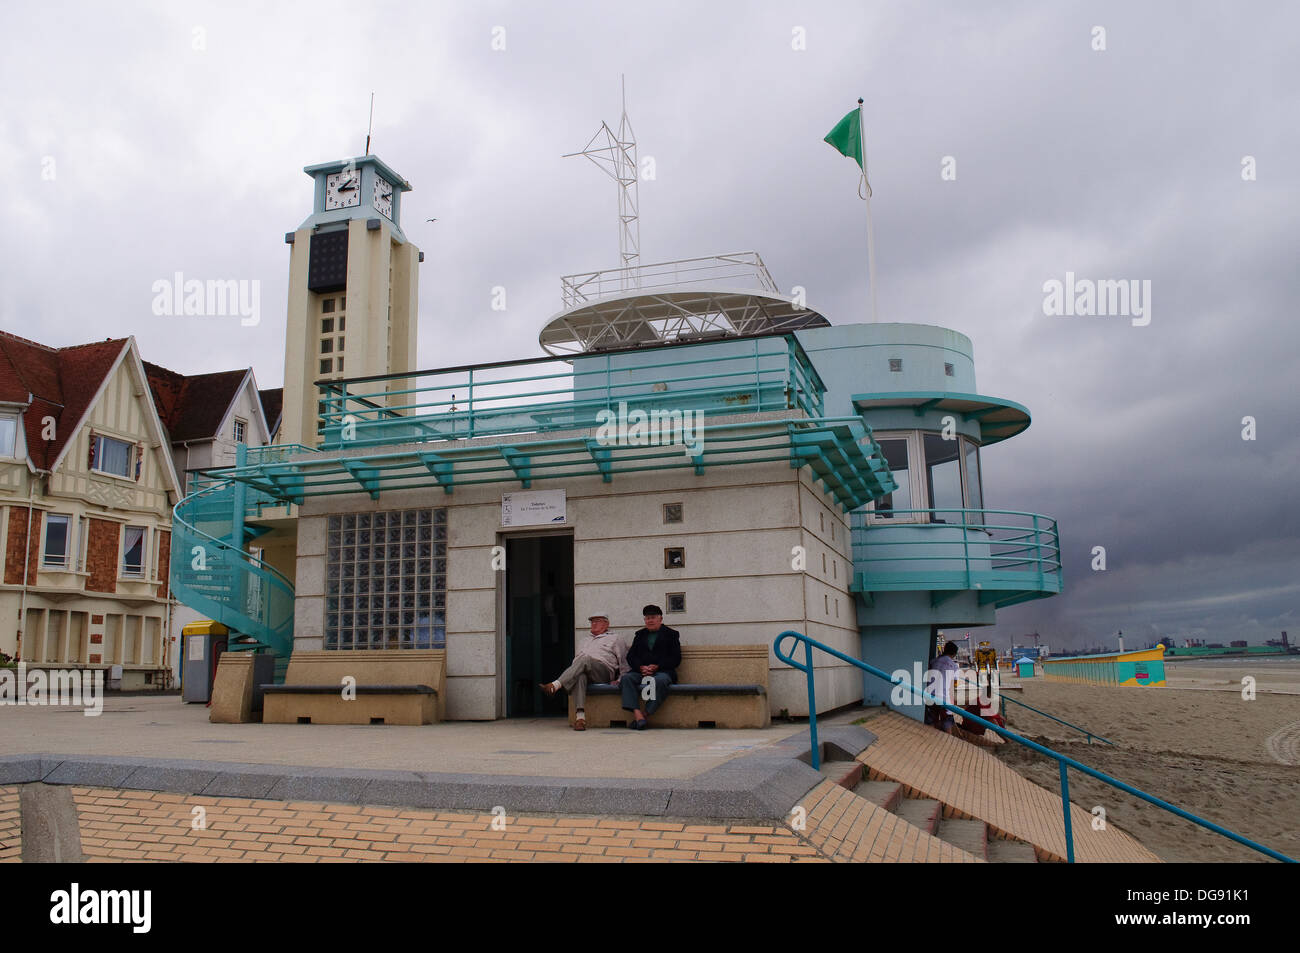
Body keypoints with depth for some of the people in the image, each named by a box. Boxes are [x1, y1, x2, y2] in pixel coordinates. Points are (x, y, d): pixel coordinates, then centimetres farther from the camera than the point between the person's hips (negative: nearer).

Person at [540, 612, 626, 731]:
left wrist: (620, 680, -1)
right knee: (580, 676, -37)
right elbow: (576, 659, 32)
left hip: (604, 671, -3)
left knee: (586, 659, -36)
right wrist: (573, 671, 11)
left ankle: (555, 685, -47)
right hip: (582, 670, 3)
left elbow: (624, 662, 14)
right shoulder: (585, 640, 38)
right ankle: (579, 716, -49)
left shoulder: (614, 639, 22)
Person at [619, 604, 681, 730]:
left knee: (660, 681, -38)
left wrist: (656, 666, -10)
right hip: (640, 671, 3)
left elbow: (676, 658, 4)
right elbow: (630, 656, 15)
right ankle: (637, 714, -40)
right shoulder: (640, 635, 26)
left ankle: (645, 714, -37)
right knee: (626, 678, -28)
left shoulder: (671, 634, 16)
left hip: (662, 671, -3)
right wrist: (641, 667, -6)